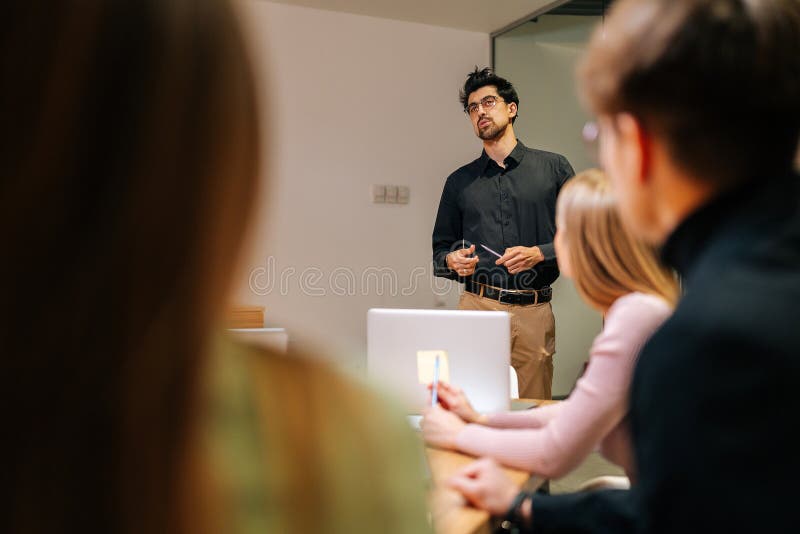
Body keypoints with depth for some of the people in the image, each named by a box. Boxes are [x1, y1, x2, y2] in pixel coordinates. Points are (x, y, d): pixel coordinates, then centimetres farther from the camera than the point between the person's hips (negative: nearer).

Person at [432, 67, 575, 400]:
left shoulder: (553, 168, 9)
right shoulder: (460, 182, 14)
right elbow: (440, 250, 18)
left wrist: (538, 254, -9)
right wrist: (453, 260, -4)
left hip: (535, 312, 0)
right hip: (477, 307, 1)